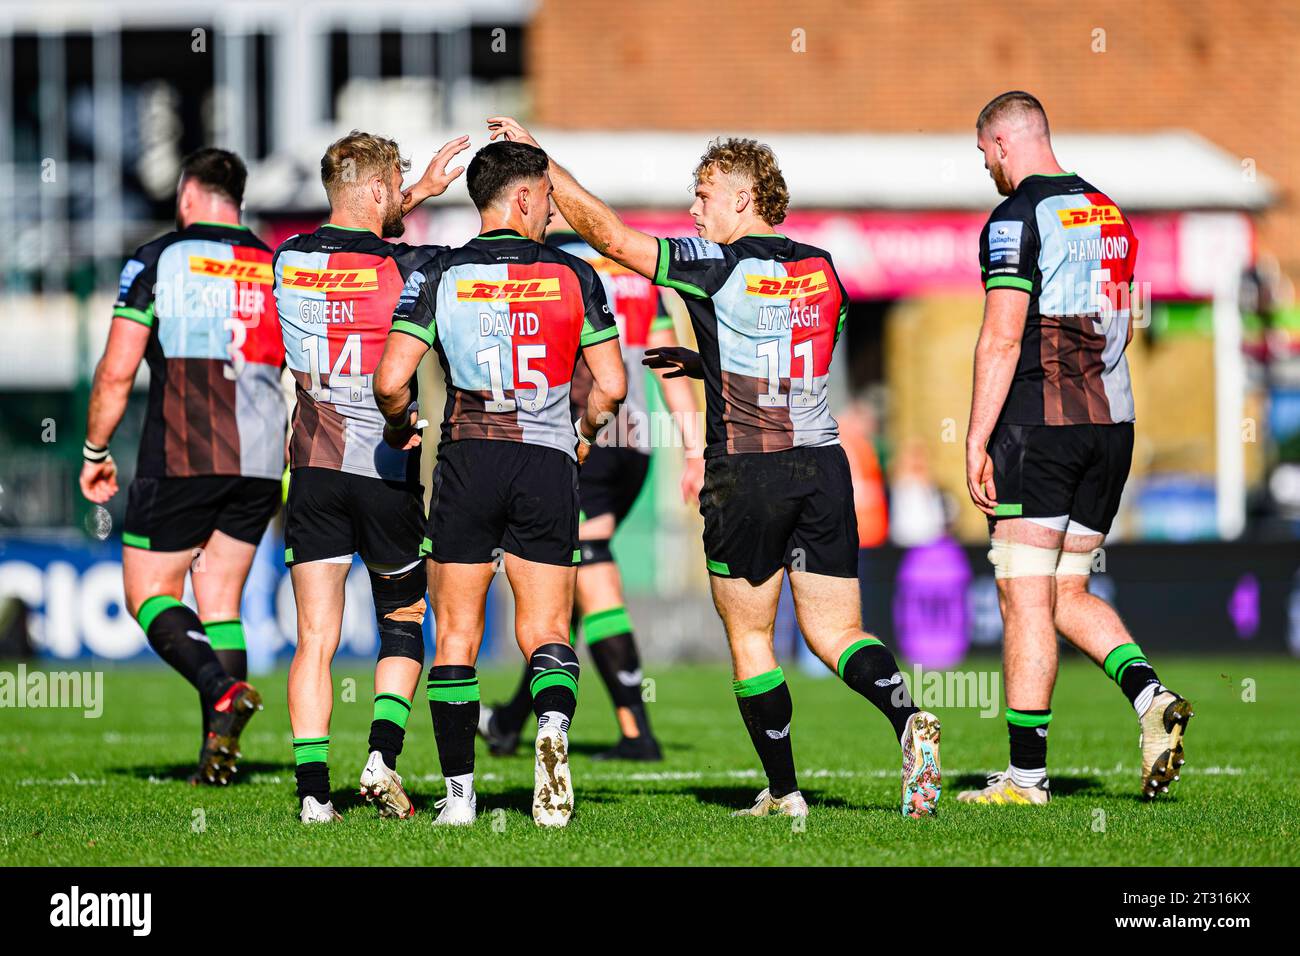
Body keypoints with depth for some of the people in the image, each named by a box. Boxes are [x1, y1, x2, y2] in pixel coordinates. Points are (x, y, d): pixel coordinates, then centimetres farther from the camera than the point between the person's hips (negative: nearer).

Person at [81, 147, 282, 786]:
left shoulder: (156, 260, -1)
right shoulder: (276, 270, 13)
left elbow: (116, 371, -4)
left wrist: (95, 452, 7)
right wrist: (298, 463, 24)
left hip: (181, 457, -5)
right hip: (261, 462, 5)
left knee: (149, 594, 2)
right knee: (220, 598, 13)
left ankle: (222, 688, -24)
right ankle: (220, 748, 1)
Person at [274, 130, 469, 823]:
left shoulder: (291, 259, 3)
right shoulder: (410, 268, -11)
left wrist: (421, 192, 27)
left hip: (315, 468, 2)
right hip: (388, 473, -2)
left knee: (315, 640, 3)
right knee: (402, 622, 16)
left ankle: (314, 791, -5)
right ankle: (382, 757, -1)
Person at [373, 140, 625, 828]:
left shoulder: (439, 276, 0)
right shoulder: (573, 275, 2)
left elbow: (391, 381, -9)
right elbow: (611, 386, -1)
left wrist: (401, 426, 12)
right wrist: (585, 434, 19)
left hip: (467, 461, 0)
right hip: (548, 463, 0)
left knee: (456, 637, 9)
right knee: (546, 632, 6)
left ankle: (459, 792, 6)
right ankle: (553, 722, -26)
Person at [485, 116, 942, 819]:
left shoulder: (719, 265, -8)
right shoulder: (822, 270, 11)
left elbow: (611, 237, -7)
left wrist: (540, 160, 0)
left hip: (745, 472, -5)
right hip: (822, 464, 5)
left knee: (749, 638, 8)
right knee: (835, 632, 8)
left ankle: (784, 792, 8)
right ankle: (906, 717, -20)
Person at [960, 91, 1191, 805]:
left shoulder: (1016, 219, -10)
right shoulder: (1109, 215, 14)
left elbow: (1002, 339, -16)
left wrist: (976, 443, -15)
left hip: (1039, 425, -8)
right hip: (1113, 424, 8)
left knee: (1024, 598, -3)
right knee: (1067, 594, 15)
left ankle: (1026, 774, -3)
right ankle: (1150, 697, -8)